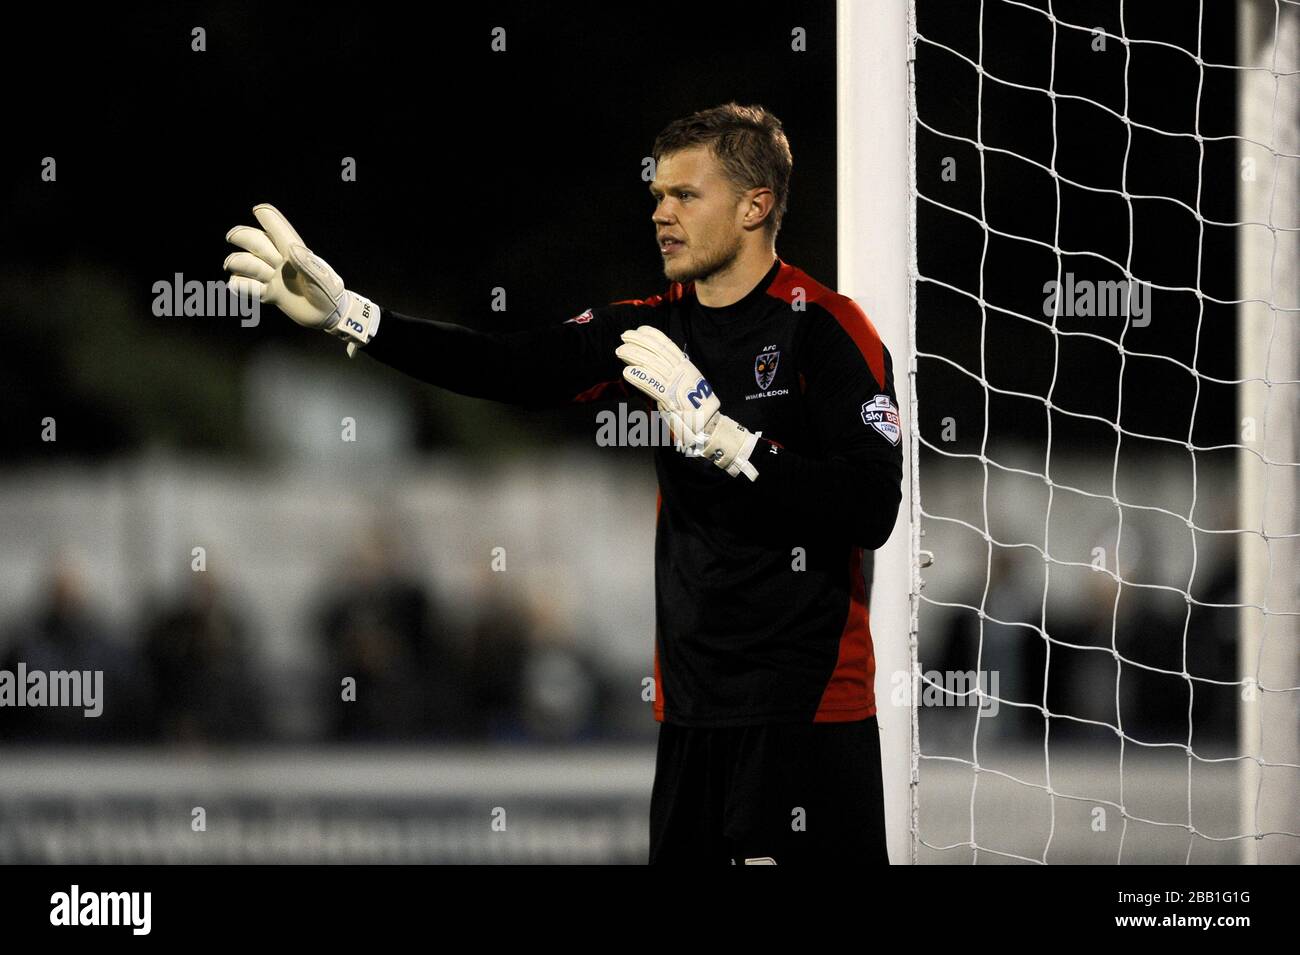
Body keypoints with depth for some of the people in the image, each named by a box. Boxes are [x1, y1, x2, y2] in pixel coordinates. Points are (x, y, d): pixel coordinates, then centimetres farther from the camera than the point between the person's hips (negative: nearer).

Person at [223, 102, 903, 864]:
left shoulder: (827, 330, -9)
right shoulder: (658, 328, 12)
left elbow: (871, 512, -17)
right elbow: (508, 368, 3)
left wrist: (720, 435, -23)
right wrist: (348, 315, -5)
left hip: (809, 712, -7)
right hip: (694, 707, 7)